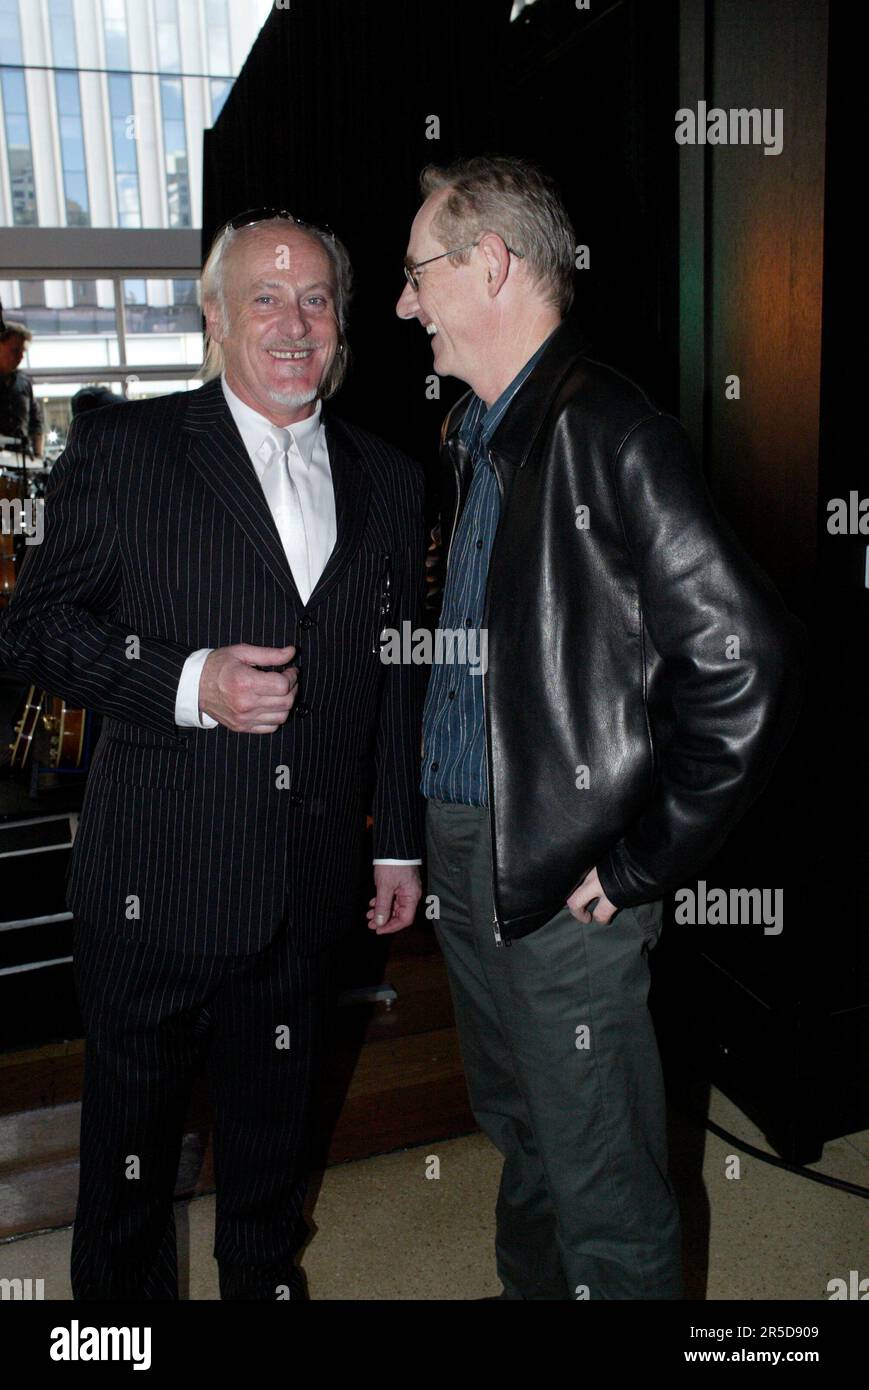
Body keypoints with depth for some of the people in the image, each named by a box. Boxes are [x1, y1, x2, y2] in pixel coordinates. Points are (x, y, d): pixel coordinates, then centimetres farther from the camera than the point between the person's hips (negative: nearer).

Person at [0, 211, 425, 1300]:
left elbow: (400, 674, 10)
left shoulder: (389, 481, 6)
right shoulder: (123, 450, -5)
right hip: (155, 879, -3)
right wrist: (188, 682, -20)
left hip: (308, 889, 4)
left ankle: (267, 1280, 49)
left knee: (274, 1132, 23)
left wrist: (401, 842, 10)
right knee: (130, 1139, 16)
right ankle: (120, 1293, 43)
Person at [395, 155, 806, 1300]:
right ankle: (528, 1287, 46)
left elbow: (747, 661, -22)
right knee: (518, 1136, 25)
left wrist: (643, 862, -16)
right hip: (463, 858, 9)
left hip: (562, 877, -8)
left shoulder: (612, 434, -17)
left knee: (602, 1185, 8)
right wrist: (426, 827, 12)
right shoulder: (474, 437, 11)